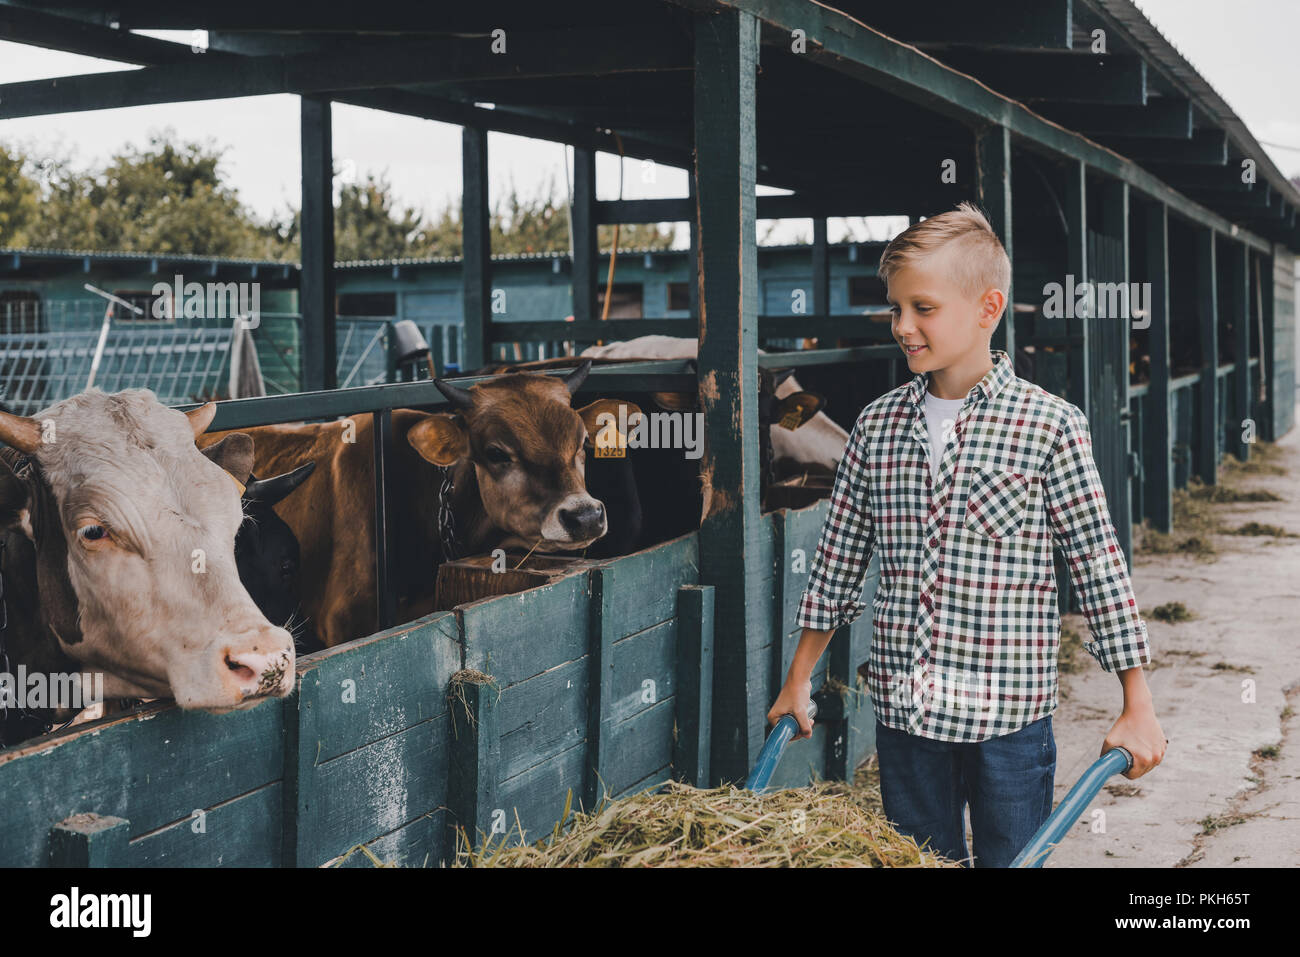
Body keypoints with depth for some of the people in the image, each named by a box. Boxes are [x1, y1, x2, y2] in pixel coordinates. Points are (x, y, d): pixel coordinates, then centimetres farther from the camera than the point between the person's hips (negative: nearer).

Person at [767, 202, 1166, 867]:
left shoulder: (1050, 426, -7)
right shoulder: (875, 426, 4)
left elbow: (1097, 564, -4)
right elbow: (838, 561, 12)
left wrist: (1137, 707, -4)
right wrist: (796, 684, 16)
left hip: (1010, 715, -3)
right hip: (902, 712, 4)